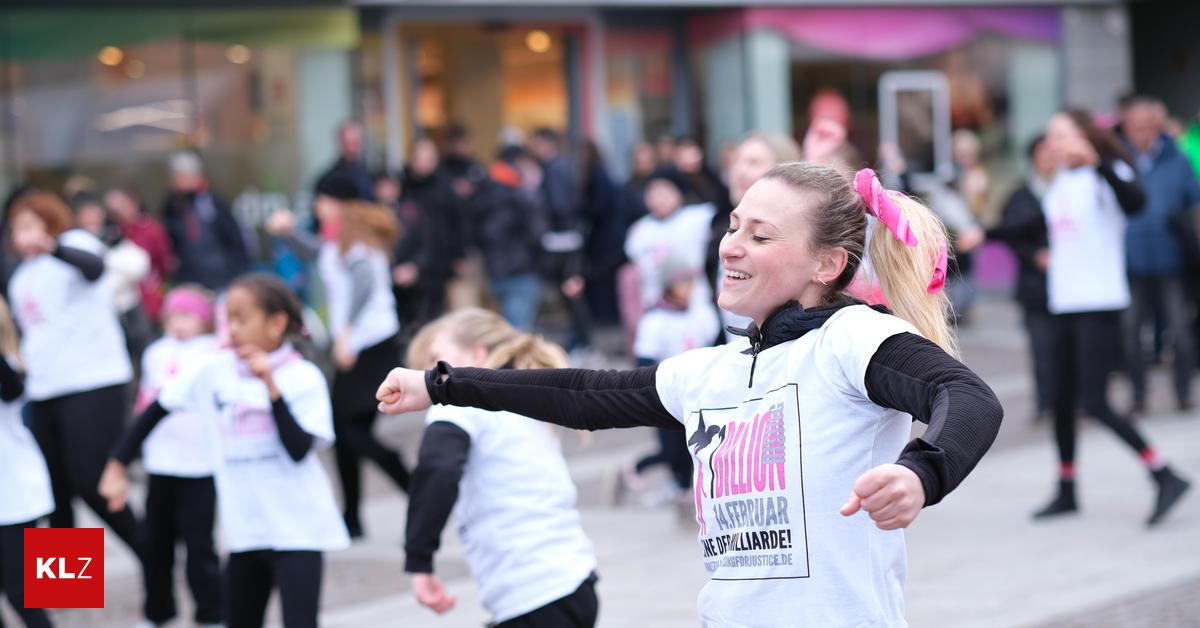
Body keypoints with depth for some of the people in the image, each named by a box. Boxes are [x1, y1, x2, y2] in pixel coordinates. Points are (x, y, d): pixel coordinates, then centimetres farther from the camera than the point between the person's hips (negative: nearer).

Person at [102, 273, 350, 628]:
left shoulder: (303, 378, -10)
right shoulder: (214, 372, 1)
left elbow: (299, 449, -21)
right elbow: (157, 410, 11)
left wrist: (270, 385, -23)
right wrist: (118, 465, 10)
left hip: (298, 531, -5)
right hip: (244, 531, 5)